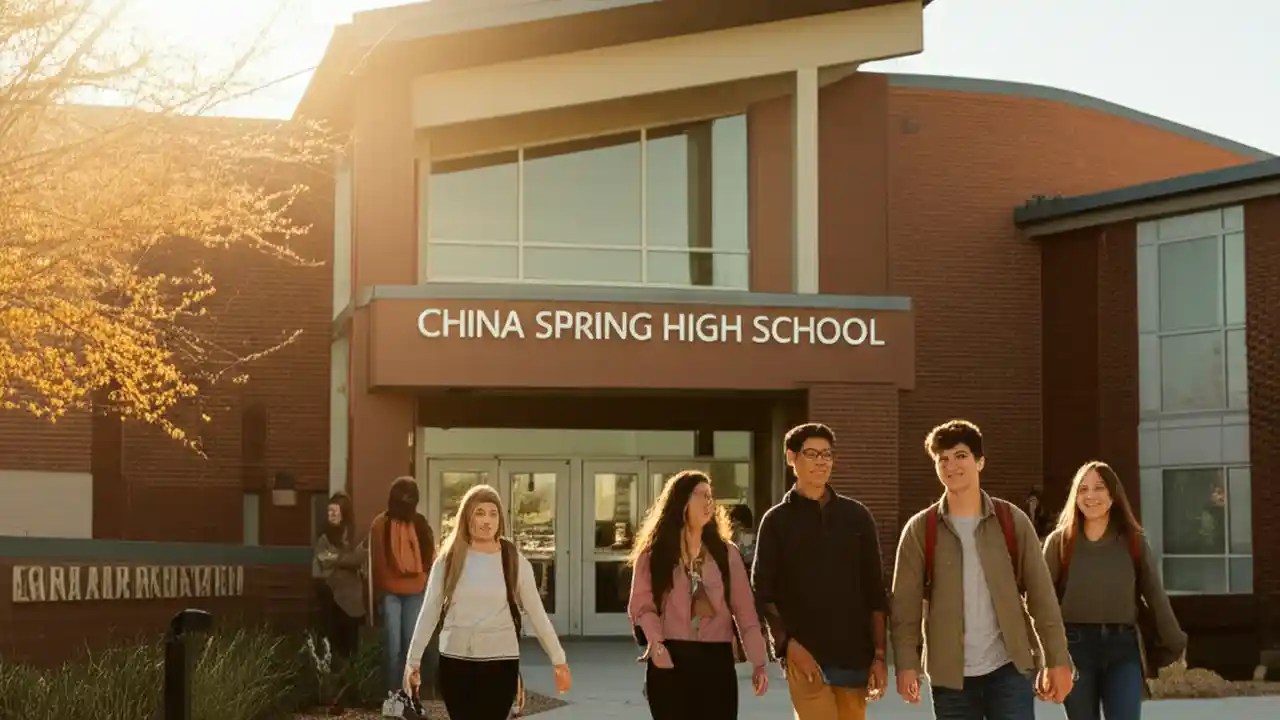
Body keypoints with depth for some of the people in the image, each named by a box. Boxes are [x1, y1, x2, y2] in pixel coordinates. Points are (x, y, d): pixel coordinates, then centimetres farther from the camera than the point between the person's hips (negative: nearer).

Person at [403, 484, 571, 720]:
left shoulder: (514, 561, -2)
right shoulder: (449, 559, 1)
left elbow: (537, 613, 3)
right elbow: (429, 612, 5)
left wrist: (558, 659, 4)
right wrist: (412, 660, 5)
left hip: (500, 661, -2)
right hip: (455, 660, 2)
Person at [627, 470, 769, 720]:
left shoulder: (726, 553, 8)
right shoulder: (653, 554, 4)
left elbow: (744, 609, 3)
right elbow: (641, 605, -1)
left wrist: (758, 661, -4)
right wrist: (654, 641, -19)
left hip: (716, 660, 1)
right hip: (670, 662, -1)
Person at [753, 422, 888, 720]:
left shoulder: (857, 516, 9)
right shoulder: (777, 521, 2)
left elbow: (875, 592, 10)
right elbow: (763, 594, 0)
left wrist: (879, 654, 4)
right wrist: (789, 644, -12)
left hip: (854, 657, 3)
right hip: (806, 658, -3)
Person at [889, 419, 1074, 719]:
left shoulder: (1012, 520, 2)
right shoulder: (920, 529, 1)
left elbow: (1041, 593, 2)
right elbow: (906, 603, -1)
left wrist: (1057, 659, -3)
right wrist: (907, 664, -12)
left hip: (1009, 669, 0)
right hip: (951, 675, 1)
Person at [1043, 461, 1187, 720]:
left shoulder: (1133, 540, 6)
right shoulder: (1060, 541, 2)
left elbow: (1155, 595, 8)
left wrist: (1176, 644, 7)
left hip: (1123, 646, 1)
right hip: (1076, 646, -1)